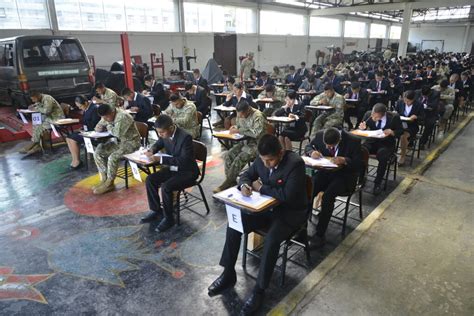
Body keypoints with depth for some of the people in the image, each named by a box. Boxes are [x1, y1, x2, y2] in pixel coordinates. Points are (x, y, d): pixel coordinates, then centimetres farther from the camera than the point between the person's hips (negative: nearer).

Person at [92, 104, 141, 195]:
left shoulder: (123, 117, -25)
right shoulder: (107, 116, 2)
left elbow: (118, 133, -35)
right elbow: (98, 127, 13)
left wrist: (108, 127, -15)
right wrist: (99, 128, -12)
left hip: (130, 142, -9)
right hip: (117, 141, 9)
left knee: (113, 157, -29)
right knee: (97, 153, -7)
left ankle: (109, 184, -11)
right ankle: (104, 179, 0)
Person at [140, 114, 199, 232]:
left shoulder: (185, 137, -28)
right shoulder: (166, 134, -6)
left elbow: (184, 160, -32)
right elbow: (159, 143, 16)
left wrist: (161, 159, -33)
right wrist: (152, 150, -8)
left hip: (187, 172, -8)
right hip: (172, 168, 8)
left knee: (166, 187, -27)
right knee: (150, 179, -7)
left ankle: (169, 218, -7)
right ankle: (156, 211, 10)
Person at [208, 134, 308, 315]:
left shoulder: (295, 163, -26)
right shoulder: (262, 159, -5)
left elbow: (287, 196, -31)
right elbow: (247, 175, 8)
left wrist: (261, 188, -19)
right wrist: (244, 185, -18)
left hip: (290, 212, -6)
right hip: (267, 207, 7)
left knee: (271, 240, -32)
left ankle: (259, 290, -14)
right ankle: (228, 274, 4)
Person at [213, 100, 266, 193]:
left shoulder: (258, 116, -18)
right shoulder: (240, 114, 4)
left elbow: (257, 133, -29)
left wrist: (239, 130, -26)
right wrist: (234, 127, -3)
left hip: (256, 144, -7)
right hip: (244, 141, 8)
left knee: (239, 159, -26)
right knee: (228, 156, -15)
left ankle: (228, 183, -12)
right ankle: (230, 181, -7)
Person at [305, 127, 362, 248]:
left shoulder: (353, 141, -19)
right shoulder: (320, 135, -9)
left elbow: (360, 165, -14)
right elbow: (308, 146, 8)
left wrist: (345, 160, -33)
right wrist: (312, 152, -16)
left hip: (344, 175, -4)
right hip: (325, 171, 4)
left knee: (327, 197, -29)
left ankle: (320, 234, -14)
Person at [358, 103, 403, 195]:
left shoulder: (394, 117, -15)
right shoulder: (368, 114, -10)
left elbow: (400, 132, -2)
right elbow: (362, 128, 4)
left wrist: (391, 132, -24)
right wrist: (362, 128, -21)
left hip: (387, 143, -2)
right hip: (372, 141, 2)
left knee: (382, 157, -34)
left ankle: (377, 183, -14)